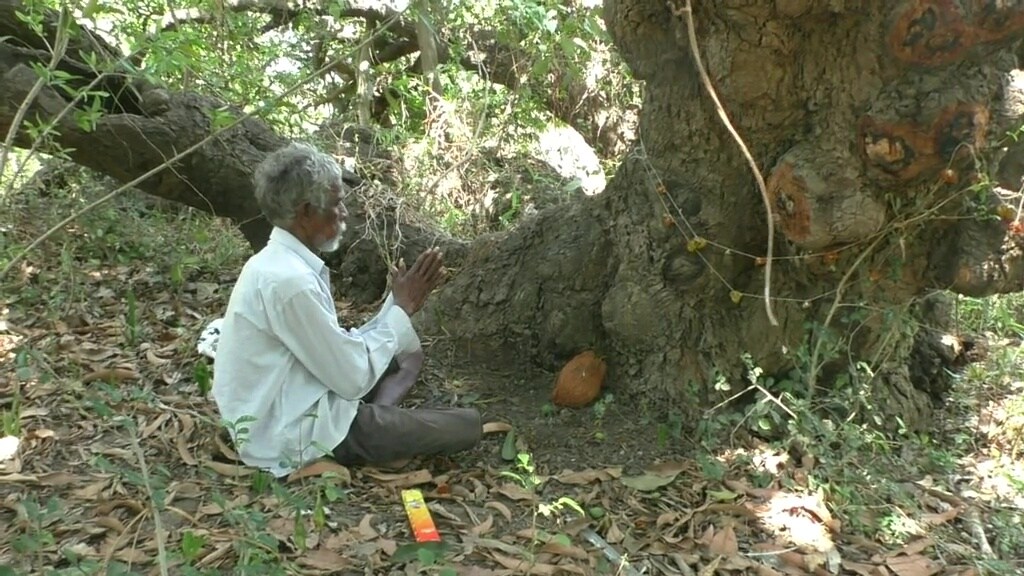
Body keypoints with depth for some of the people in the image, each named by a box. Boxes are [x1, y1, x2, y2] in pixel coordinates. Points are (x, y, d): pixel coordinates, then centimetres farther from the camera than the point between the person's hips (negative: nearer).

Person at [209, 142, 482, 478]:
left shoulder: (282, 263, 4)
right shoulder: (288, 280, -26)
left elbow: (344, 351, 6)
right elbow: (354, 379, -21)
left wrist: (398, 304, 1)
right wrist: (402, 310, -11)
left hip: (288, 412, 10)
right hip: (296, 436, -10)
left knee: (408, 356, 23)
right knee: (467, 425, -9)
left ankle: (375, 422, 4)